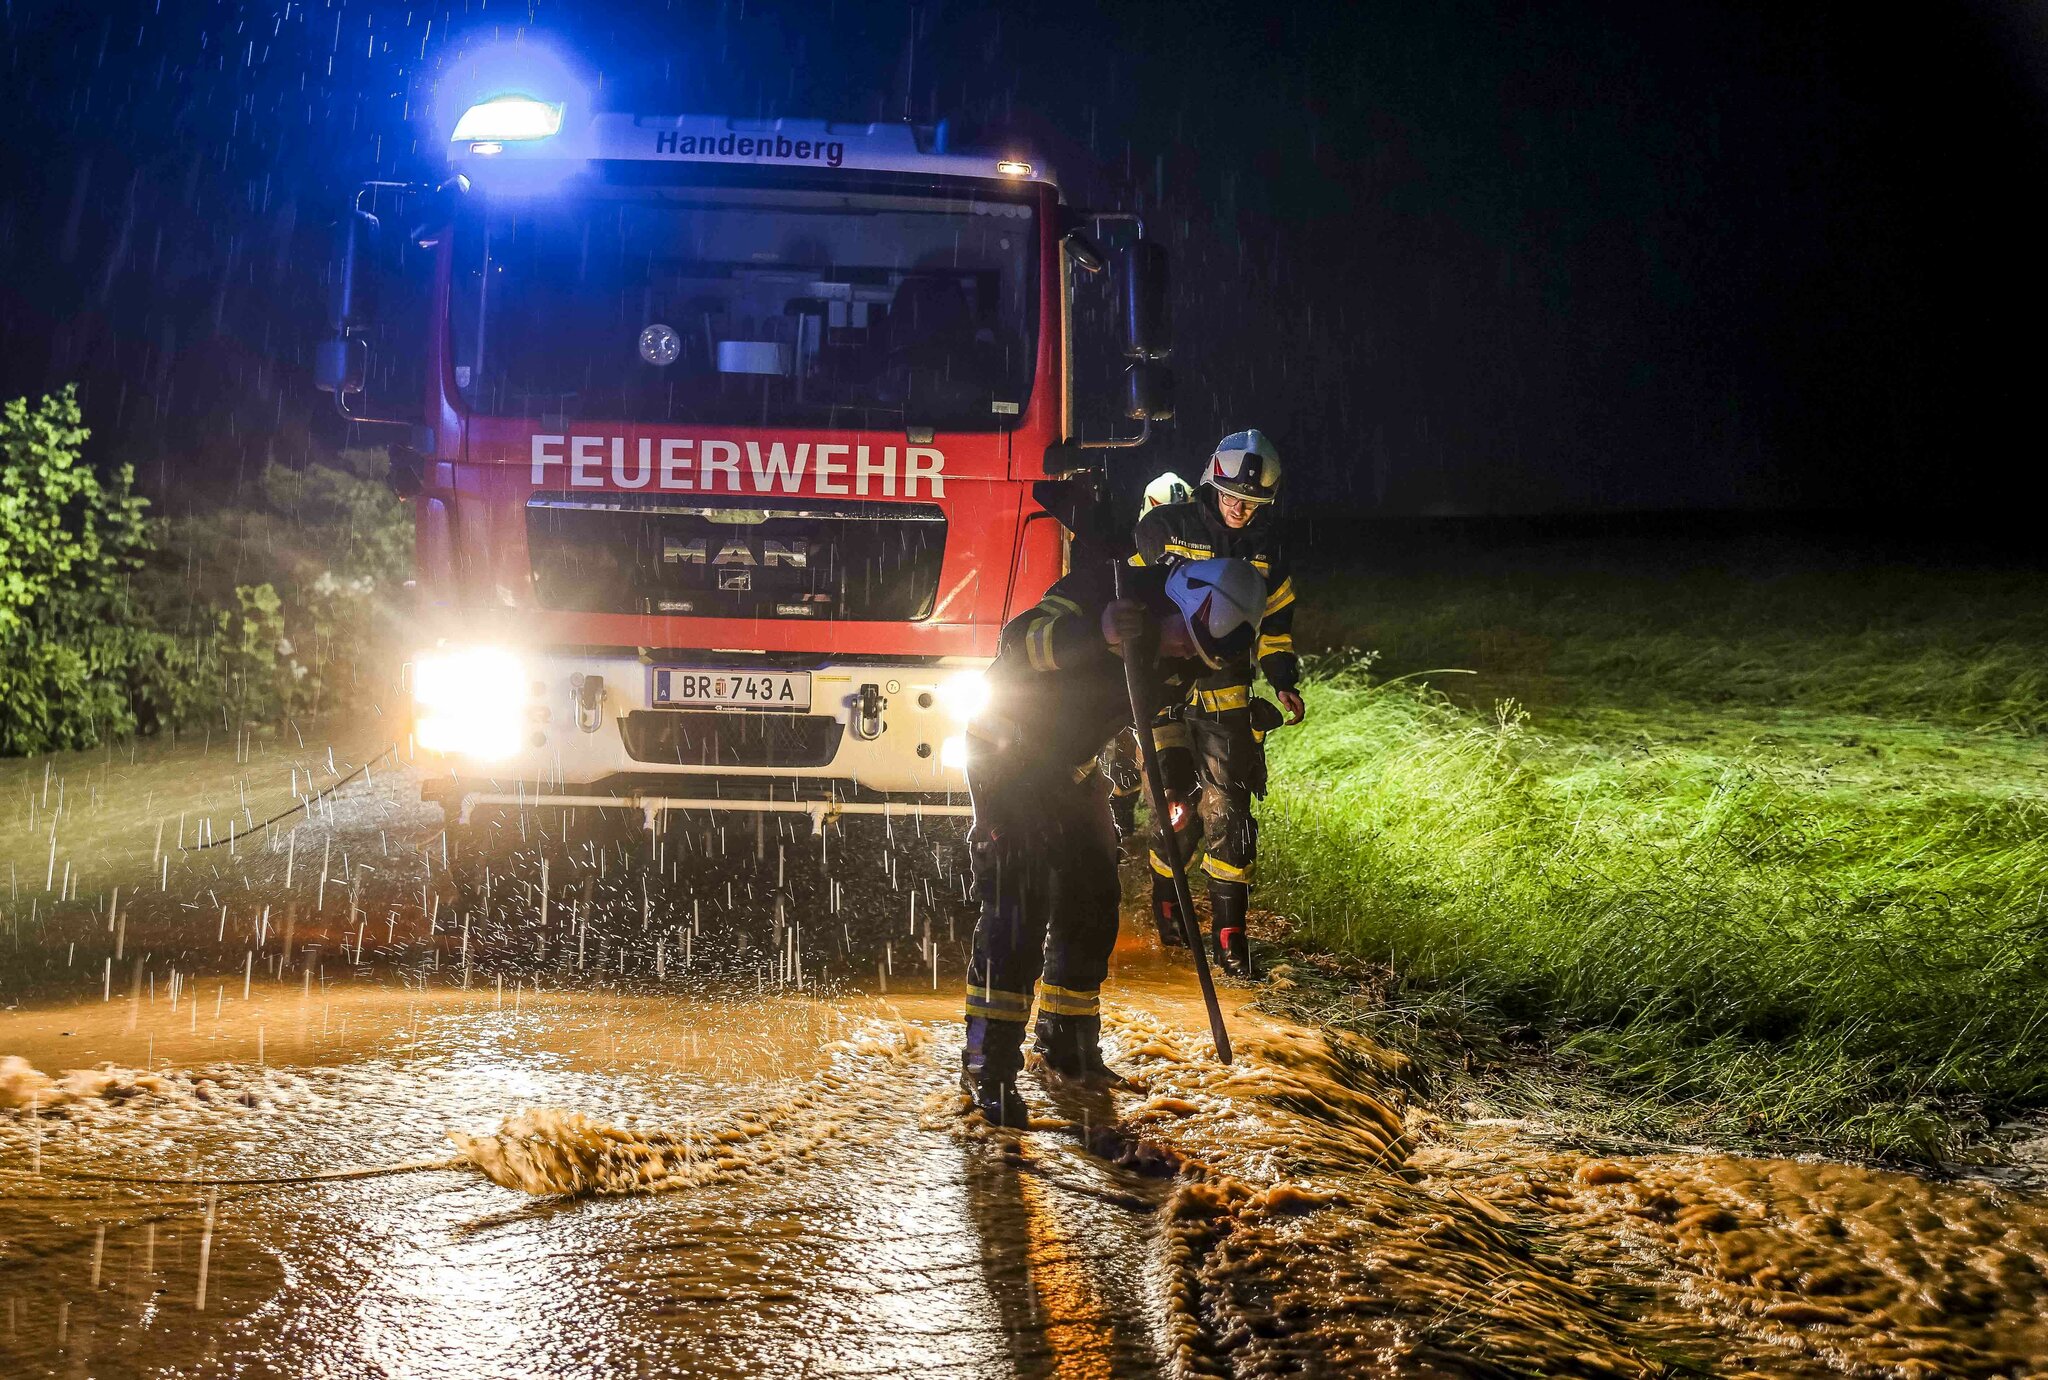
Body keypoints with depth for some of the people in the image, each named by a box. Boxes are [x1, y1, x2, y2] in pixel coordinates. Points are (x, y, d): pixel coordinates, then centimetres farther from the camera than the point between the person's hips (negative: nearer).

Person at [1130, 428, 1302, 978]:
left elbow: (1276, 621, 18)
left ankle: (1230, 930, 1)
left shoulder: (1268, 548, 8)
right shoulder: (1166, 527, -3)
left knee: (1226, 810, -6)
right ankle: (1166, 899, 25)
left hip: (1226, 695, 2)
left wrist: (1284, 682, 7)